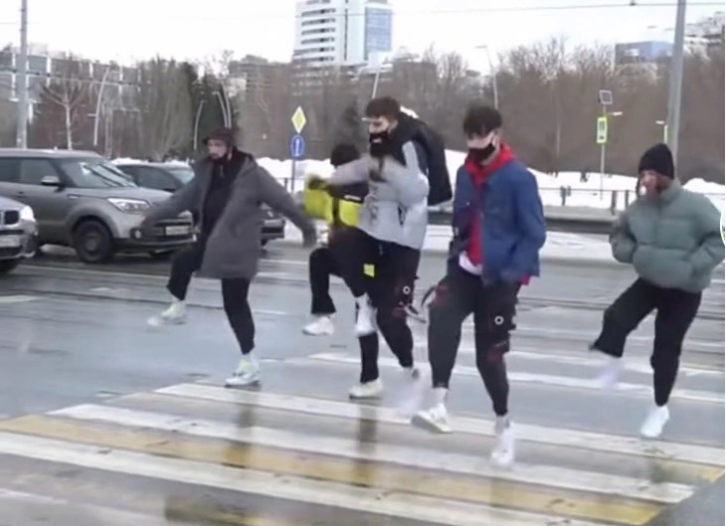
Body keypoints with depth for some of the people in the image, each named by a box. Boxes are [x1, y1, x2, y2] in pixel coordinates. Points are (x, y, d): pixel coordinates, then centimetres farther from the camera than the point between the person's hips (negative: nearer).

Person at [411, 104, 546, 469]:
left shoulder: (518, 178, -13)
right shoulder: (465, 174, 4)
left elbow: (535, 234, -11)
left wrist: (511, 274, -20)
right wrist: (456, 254, 7)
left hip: (499, 278, -4)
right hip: (465, 269, 4)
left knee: (489, 355, 1)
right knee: (440, 315, -27)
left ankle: (504, 427, 25)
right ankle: (439, 406, -30)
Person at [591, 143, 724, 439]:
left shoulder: (694, 205, -22)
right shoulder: (639, 207, -7)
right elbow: (619, 235, 9)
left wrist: (692, 266, -27)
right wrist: (631, 252, -13)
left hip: (684, 290, -4)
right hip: (649, 281, 4)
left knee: (666, 348, 4)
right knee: (616, 317, -20)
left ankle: (660, 408, 22)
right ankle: (612, 365, 7)